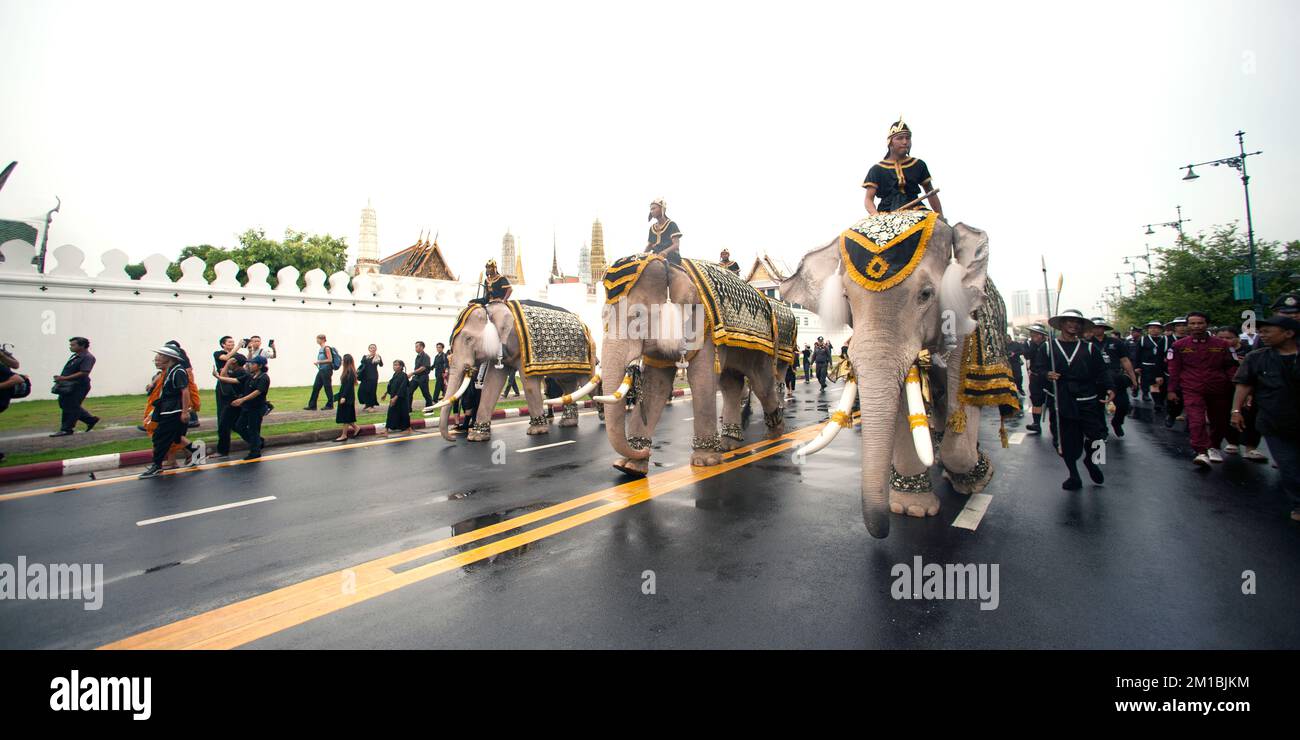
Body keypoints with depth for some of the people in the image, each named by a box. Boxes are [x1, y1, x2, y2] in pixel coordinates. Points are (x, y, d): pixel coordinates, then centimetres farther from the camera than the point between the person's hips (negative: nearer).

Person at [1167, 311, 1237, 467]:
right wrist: (1172, 390, 0)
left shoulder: (1221, 344, 5)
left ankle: (1213, 448, 32)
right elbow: (1174, 370, 2)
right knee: (1196, 420, -17)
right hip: (1192, 390, -3)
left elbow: (1230, 367, 7)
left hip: (1219, 390, 3)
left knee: (1219, 421, 12)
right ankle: (1201, 453, -21)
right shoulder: (1179, 346, 0)